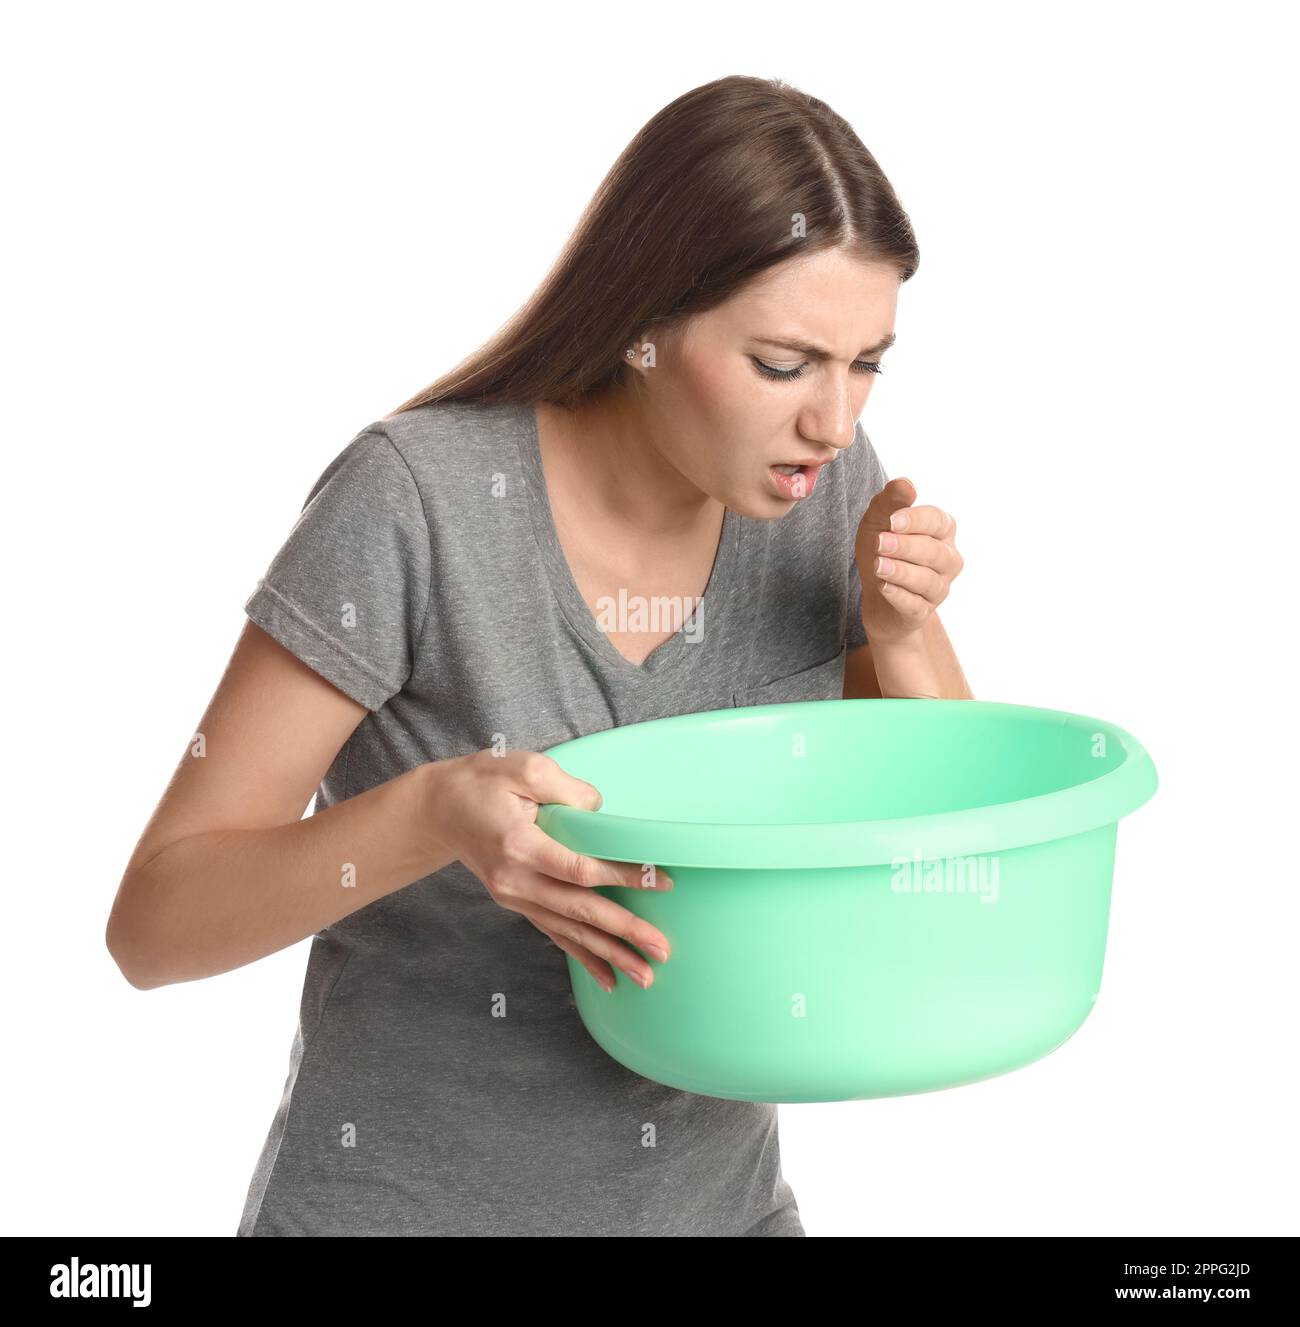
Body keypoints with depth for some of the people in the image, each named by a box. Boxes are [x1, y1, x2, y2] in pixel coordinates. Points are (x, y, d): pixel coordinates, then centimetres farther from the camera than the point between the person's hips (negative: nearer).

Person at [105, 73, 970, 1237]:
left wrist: (905, 624, -18)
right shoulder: (419, 500, -21)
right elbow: (154, 923, -18)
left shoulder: (828, 488, -9)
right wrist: (435, 815, -35)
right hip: (403, 1197, -4)